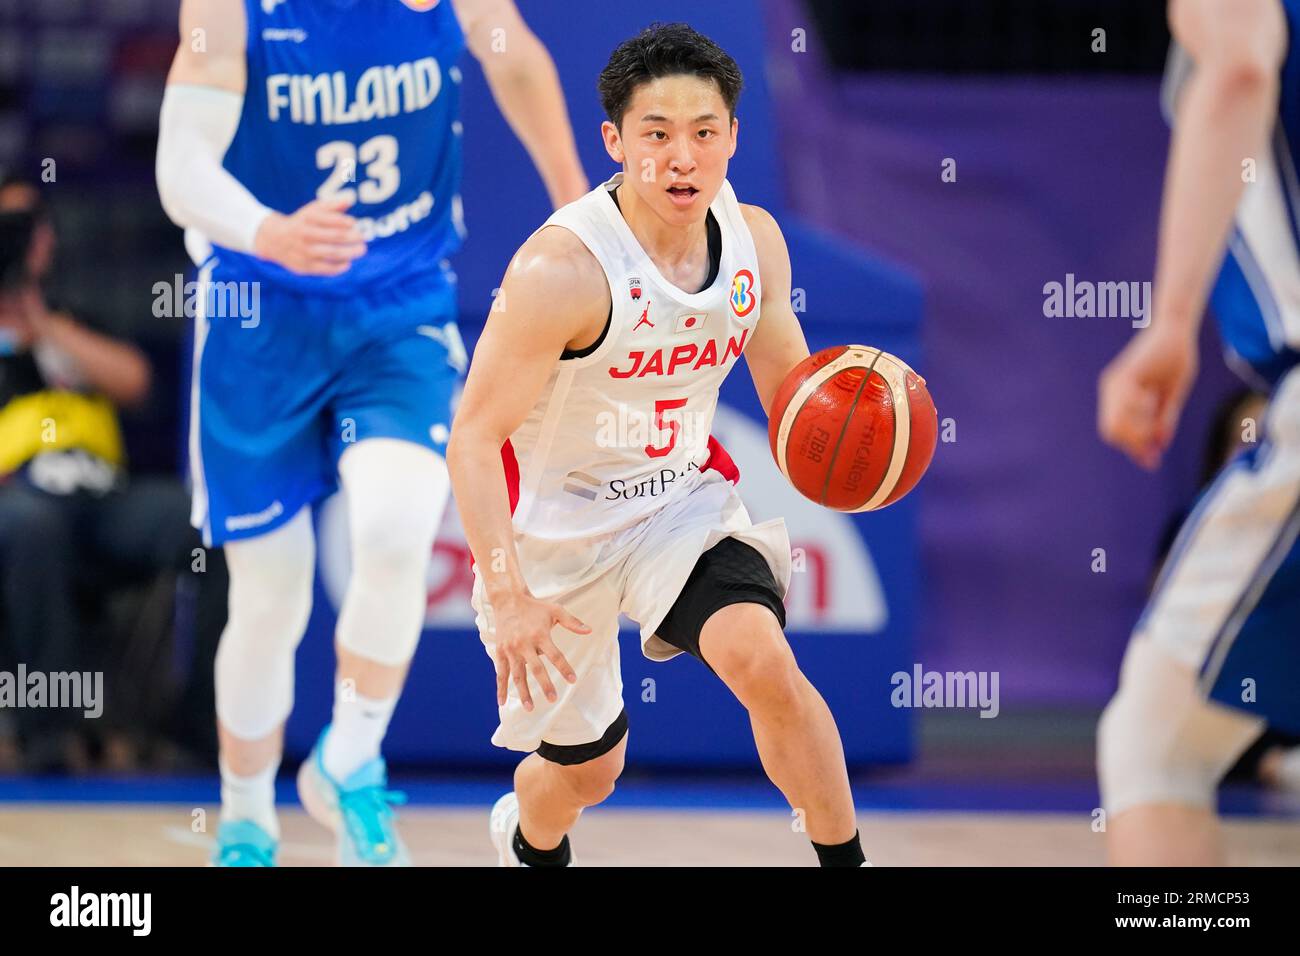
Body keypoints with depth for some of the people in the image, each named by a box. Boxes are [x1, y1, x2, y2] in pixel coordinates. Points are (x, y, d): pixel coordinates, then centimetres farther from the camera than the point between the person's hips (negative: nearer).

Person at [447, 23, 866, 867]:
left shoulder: (755, 240, -8)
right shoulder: (562, 269, -27)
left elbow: (791, 388, 6)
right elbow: (474, 440, -24)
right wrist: (507, 597, -34)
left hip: (684, 500, 3)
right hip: (557, 526, -3)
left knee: (764, 662, -26)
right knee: (586, 769, 12)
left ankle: (846, 861, -9)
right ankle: (528, 839, 50)